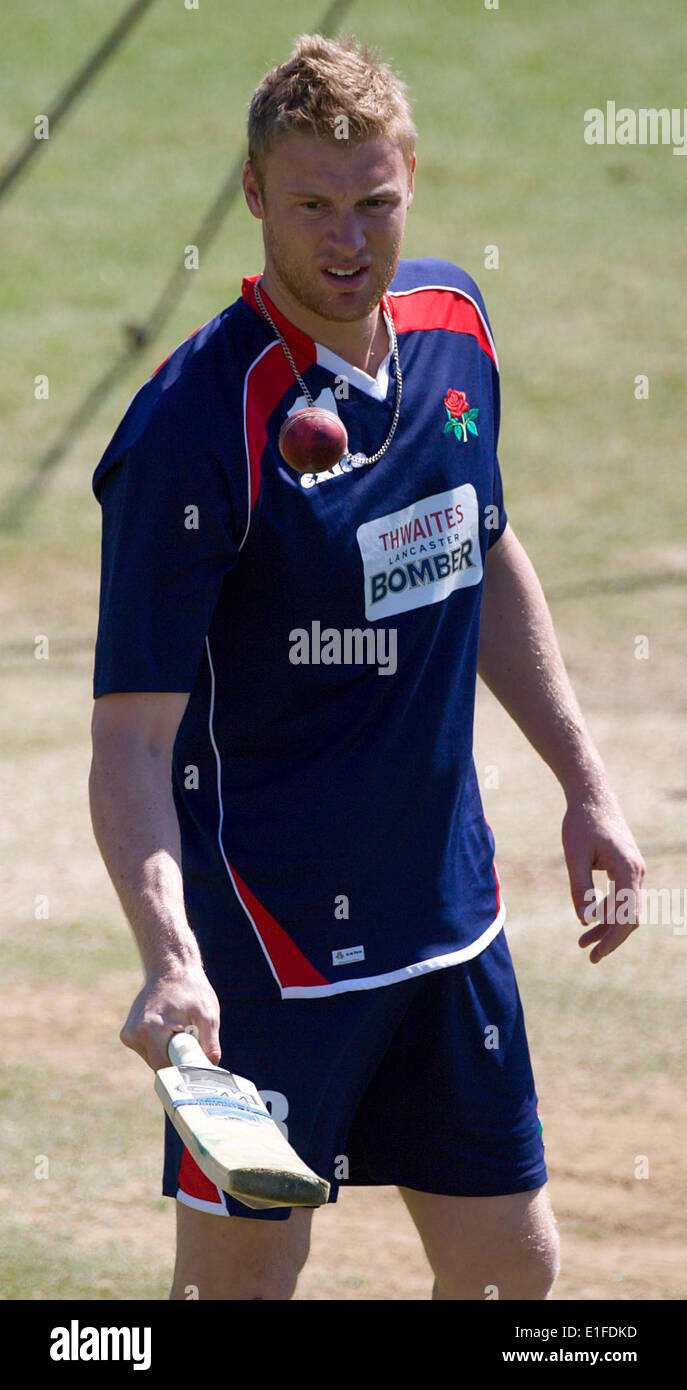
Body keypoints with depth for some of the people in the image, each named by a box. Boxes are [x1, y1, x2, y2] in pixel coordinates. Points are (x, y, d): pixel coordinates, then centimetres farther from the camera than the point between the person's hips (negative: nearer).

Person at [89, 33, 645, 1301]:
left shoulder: (452, 324, 2)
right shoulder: (193, 428, -21)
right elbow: (132, 734, -22)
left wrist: (585, 786, 19)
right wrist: (171, 959, -36)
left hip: (452, 905, 7)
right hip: (265, 935, -7)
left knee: (510, 1266, 12)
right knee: (241, 1276, -2)